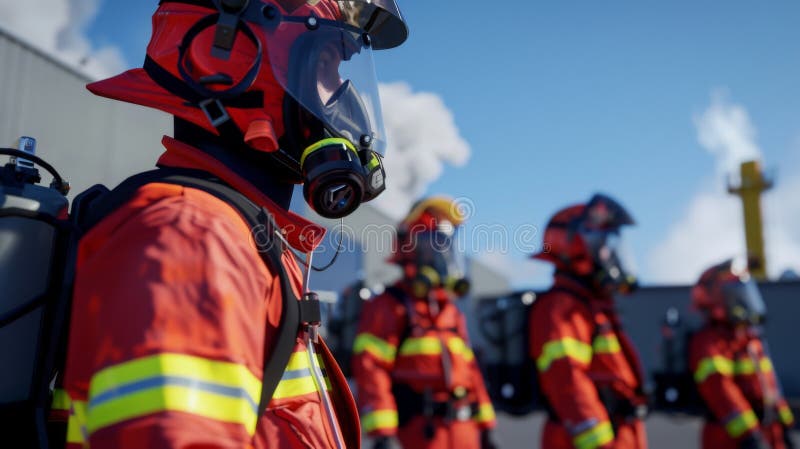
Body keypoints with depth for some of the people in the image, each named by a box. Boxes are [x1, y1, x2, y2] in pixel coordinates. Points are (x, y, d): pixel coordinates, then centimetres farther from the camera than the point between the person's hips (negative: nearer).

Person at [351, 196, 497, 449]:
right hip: (423, 427, -8)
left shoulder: (452, 310, 18)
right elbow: (370, 369, -15)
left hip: (464, 428, 8)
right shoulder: (390, 306, -6)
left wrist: (484, 425, 19)